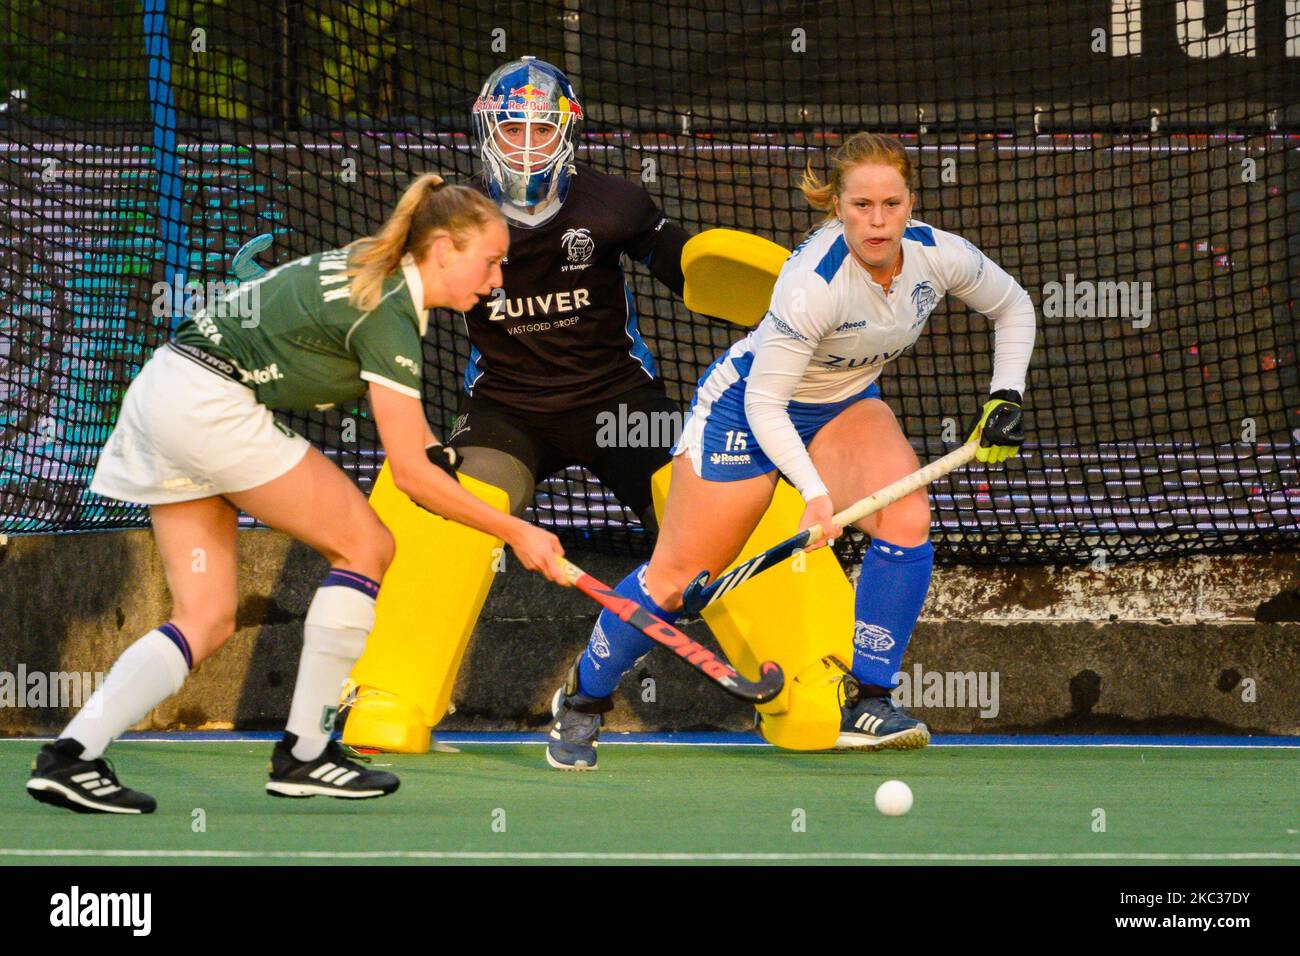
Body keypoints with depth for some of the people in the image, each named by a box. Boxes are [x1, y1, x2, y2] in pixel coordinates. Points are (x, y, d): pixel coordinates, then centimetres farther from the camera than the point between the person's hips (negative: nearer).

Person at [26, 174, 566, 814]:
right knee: (365, 546, 0)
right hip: (209, 403, -9)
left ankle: (71, 754, -8)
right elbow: (410, 472, -13)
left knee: (208, 619, 7)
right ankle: (303, 752, 1)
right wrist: (514, 532, -8)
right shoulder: (388, 314, -13)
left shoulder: (368, 269, 14)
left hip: (160, 393, 9)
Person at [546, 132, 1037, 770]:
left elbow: (1013, 306, 3)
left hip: (846, 406, 5)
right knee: (678, 576, -1)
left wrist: (1006, 397, -7)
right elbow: (765, 404, -28)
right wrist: (815, 489, -37)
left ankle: (863, 701, -15)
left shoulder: (938, 256, -19)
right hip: (747, 404, -5)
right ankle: (582, 698, 23)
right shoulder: (814, 282, -35)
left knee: (907, 521, -24)